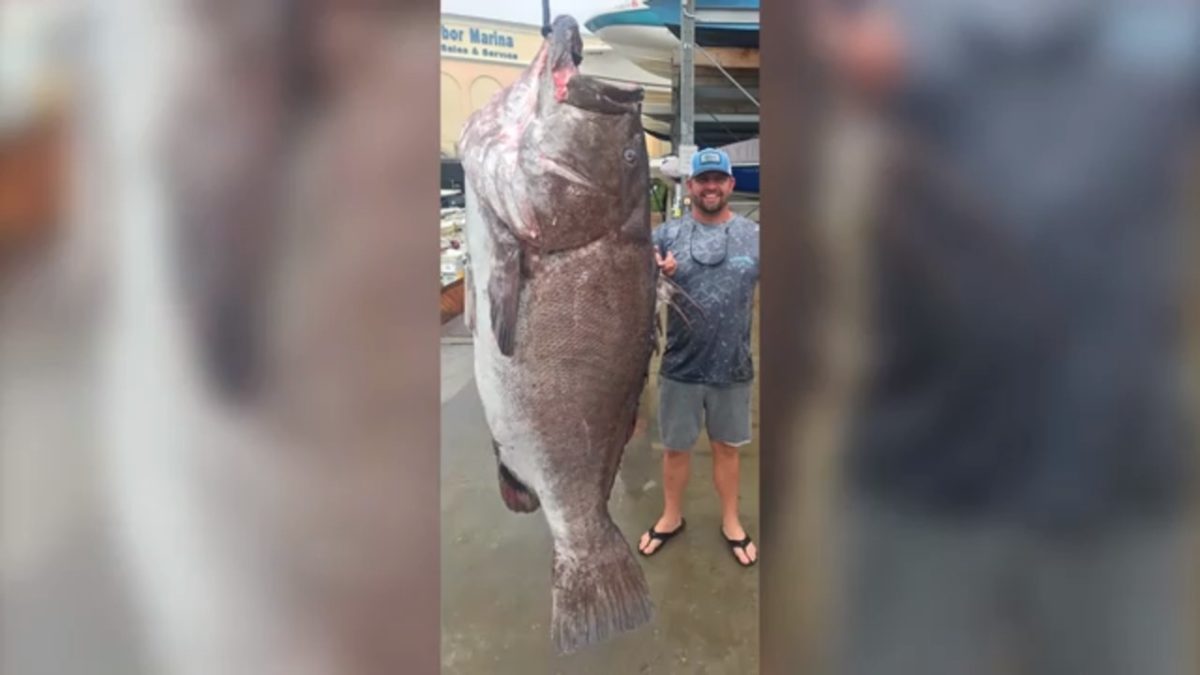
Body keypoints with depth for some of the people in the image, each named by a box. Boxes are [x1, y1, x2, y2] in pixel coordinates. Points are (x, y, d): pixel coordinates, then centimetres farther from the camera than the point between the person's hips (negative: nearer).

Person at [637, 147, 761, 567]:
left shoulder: (754, 236, -2)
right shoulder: (667, 235, -4)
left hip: (733, 368, 0)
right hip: (680, 368, 0)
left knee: (726, 447, 17)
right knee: (675, 447, 15)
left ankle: (730, 521, 39)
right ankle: (671, 517, 39)